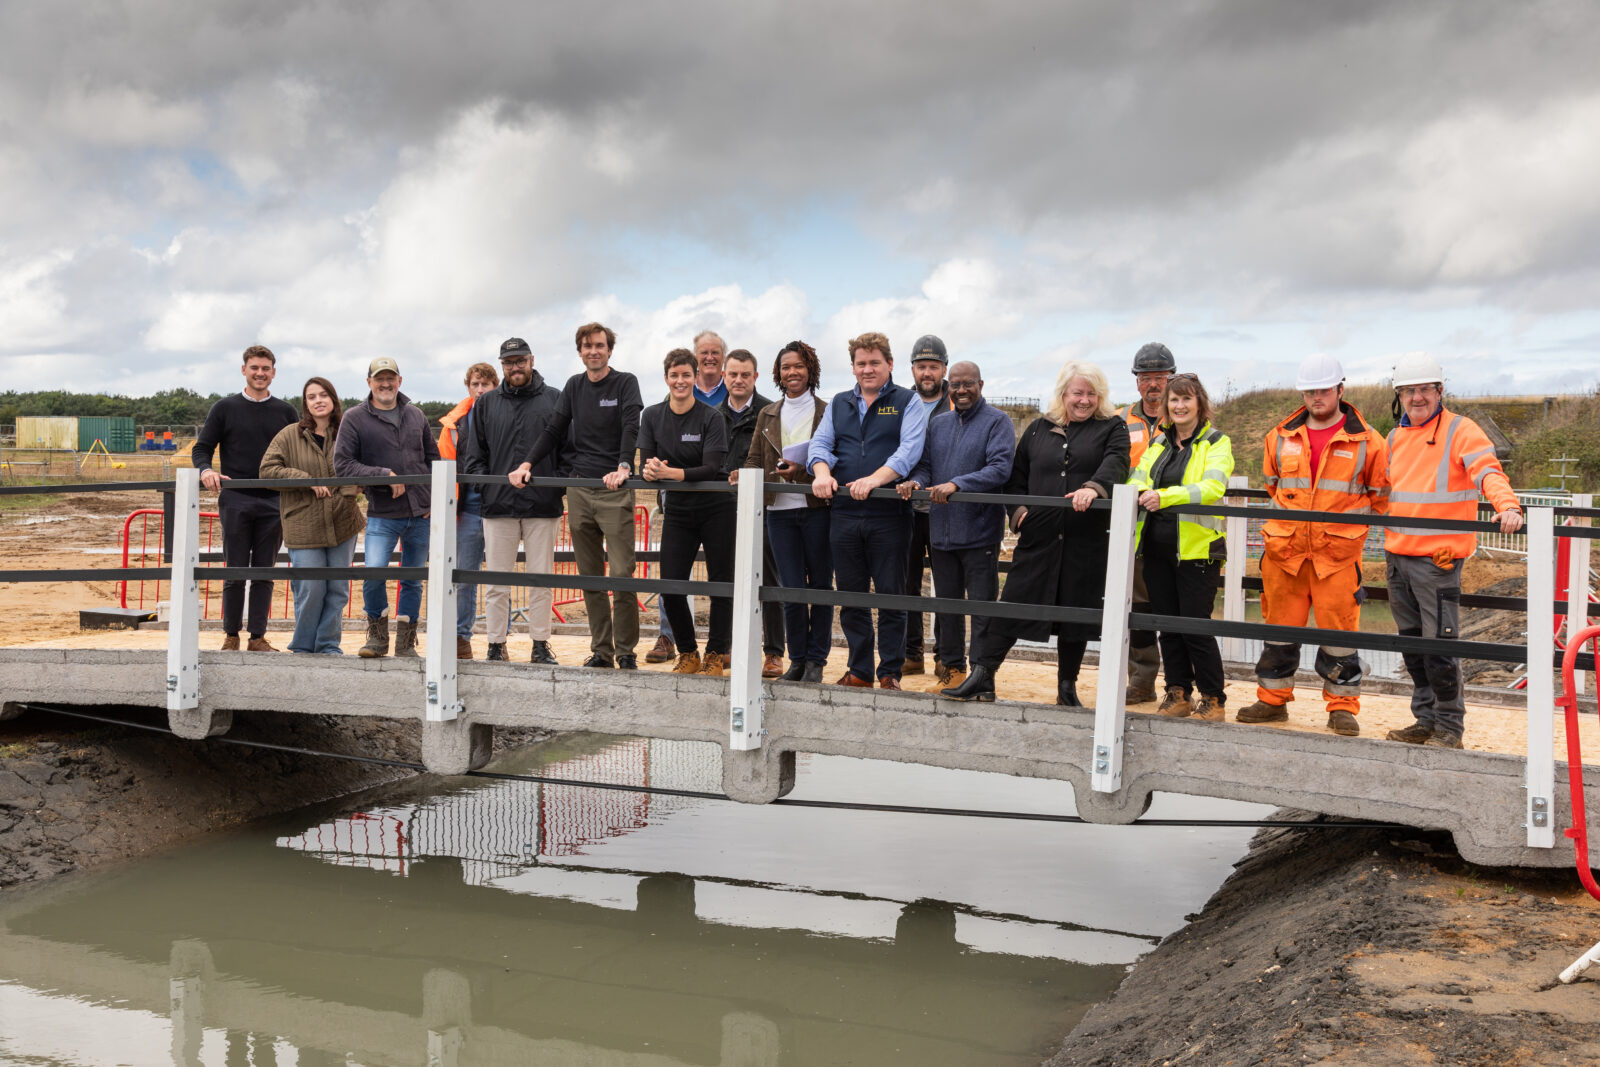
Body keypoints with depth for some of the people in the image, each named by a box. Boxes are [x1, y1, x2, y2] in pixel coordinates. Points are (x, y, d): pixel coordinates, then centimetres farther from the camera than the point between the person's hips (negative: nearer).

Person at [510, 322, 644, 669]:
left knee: (622, 573, -9)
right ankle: (601, 650, 10)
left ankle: (626, 651, 0)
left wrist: (624, 466, -29)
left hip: (615, 491, -4)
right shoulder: (574, 386, 15)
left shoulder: (625, 383, 2)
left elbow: (631, 428, -12)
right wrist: (527, 463, 0)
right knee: (590, 576, 5)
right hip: (578, 490, 5)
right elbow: (553, 430, 15)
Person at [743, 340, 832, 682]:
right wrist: (745, 475, -8)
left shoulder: (827, 412, 2)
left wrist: (803, 471, -15)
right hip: (780, 510, 3)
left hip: (817, 509, -2)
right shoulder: (768, 415, 14)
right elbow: (755, 459, 14)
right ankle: (797, 659, 13)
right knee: (791, 589, 0)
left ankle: (816, 660, 13)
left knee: (820, 585, 4)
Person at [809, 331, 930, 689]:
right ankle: (859, 670, 18)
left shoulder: (907, 402, 2)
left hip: (889, 514, -4)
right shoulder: (839, 403, 16)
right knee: (850, 596, 8)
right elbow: (820, 443, 8)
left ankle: (890, 672, 11)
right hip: (844, 514, 4)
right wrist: (822, 472, -14)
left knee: (891, 595, 1)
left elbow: (909, 449, -12)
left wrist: (875, 479, -26)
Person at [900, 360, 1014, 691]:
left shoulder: (997, 421, -4)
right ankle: (951, 664, 25)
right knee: (946, 601, 13)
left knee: (981, 604, -1)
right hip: (941, 529, 6)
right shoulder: (937, 423, 15)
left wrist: (957, 484, -26)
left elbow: (1000, 468, -16)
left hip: (980, 530, -5)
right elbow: (926, 465, 15)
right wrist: (916, 481, -9)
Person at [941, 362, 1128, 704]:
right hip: (1038, 535, 1)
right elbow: (1016, 475, 18)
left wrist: (1093, 487, -33)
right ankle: (981, 678, -1)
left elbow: (1115, 463, -13)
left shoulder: (1112, 428, 6)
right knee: (1012, 604, -3)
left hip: (1087, 539, -1)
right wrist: (1018, 510, 0)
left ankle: (1067, 688, 21)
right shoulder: (1039, 428, 13)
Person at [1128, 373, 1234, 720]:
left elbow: (1212, 487, -17)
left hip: (1196, 548, -5)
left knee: (1195, 626, -5)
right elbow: (1138, 477, 10)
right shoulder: (1159, 442, 16)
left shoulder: (1216, 442, -2)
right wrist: (1139, 492, -16)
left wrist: (1164, 496, -30)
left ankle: (1212, 699, 8)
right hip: (1158, 548, 6)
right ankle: (1178, 694, 20)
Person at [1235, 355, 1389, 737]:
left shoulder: (1367, 441, -1)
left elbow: (1380, 495, 7)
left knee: (1339, 629, -1)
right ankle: (1272, 700, 21)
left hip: (1338, 552, -3)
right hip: (1284, 550, 3)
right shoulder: (1281, 437, 8)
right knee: (1279, 626, 9)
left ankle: (1342, 706, 11)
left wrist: (1345, 520, 3)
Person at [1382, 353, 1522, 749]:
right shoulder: (1395, 437, 15)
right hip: (1397, 555, 7)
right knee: (1412, 642, 12)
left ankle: (1449, 727, 6)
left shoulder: (1460, 430, -5)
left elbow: (1488, 472, -20)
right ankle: (1425, 720, 23)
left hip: (1438, 557, -7)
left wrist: (1507, 505, -37)